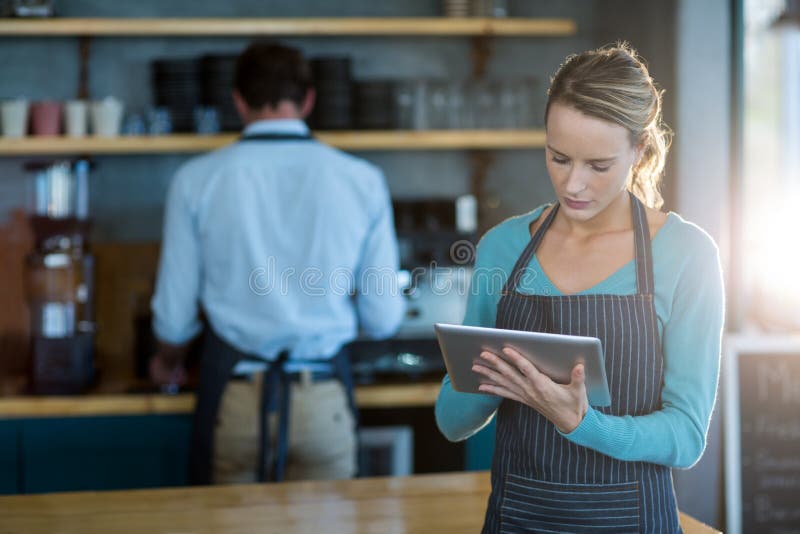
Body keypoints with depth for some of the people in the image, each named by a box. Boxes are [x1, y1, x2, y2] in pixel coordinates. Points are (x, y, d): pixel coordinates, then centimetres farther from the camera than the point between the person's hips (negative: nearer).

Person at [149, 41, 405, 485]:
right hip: (323, 399, 1)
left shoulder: (197, 179, -3)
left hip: (233, 396, 0)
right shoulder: (361, 180, -2)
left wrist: (167, 361, 25)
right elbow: (383, 319, 1)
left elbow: (175, 313, 2)